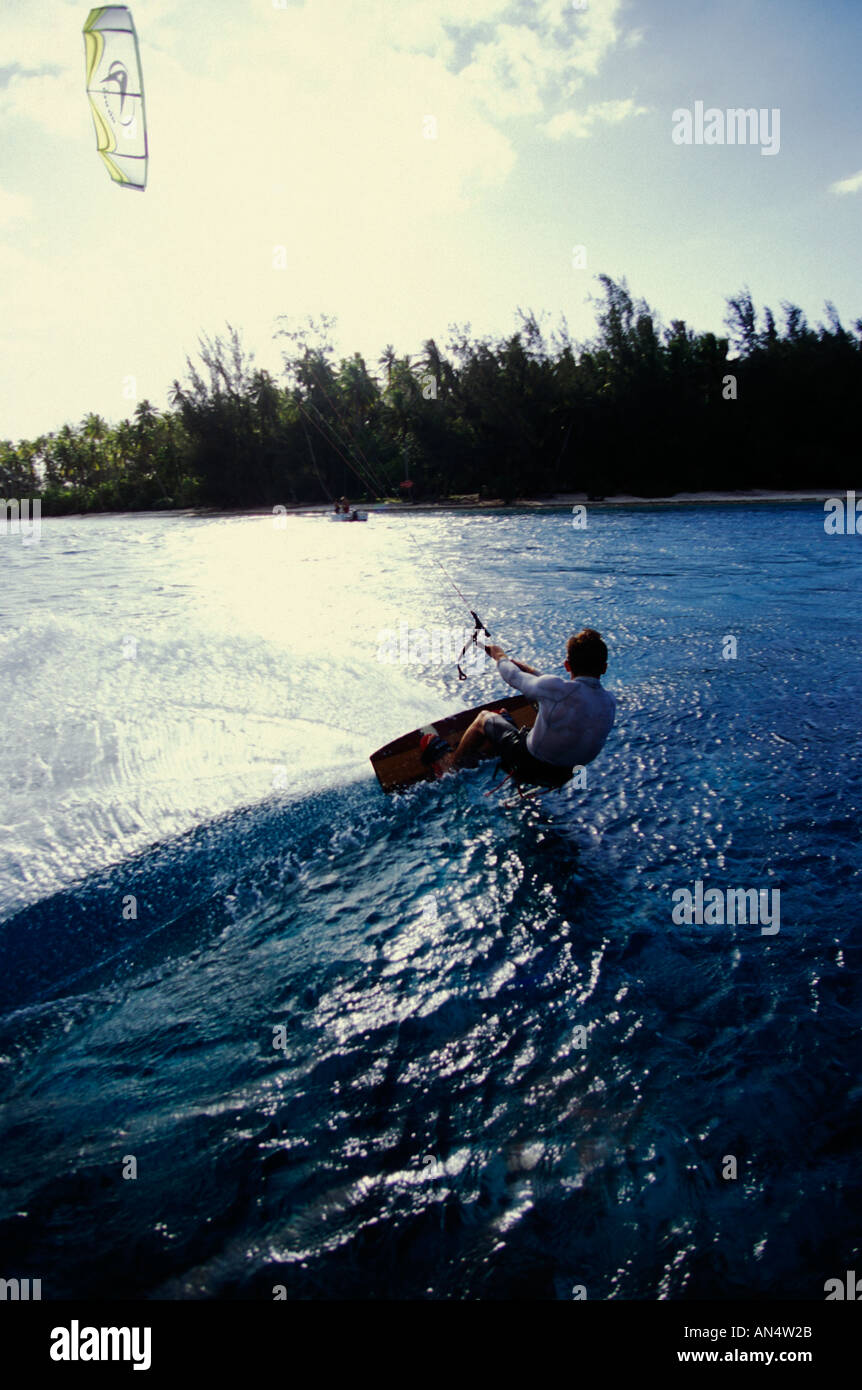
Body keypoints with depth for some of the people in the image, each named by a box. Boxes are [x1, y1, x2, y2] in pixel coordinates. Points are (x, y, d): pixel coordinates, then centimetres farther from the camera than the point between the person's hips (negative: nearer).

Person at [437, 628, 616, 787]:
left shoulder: (556, 689, -30)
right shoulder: (610, 702, -13)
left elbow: (514, 677, -8)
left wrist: (500, 657, 13)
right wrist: (531, 671, 19)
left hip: (529, 767, -5)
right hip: (563, 776, 5)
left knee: (484, 717, 19)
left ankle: (451, 766, 37)